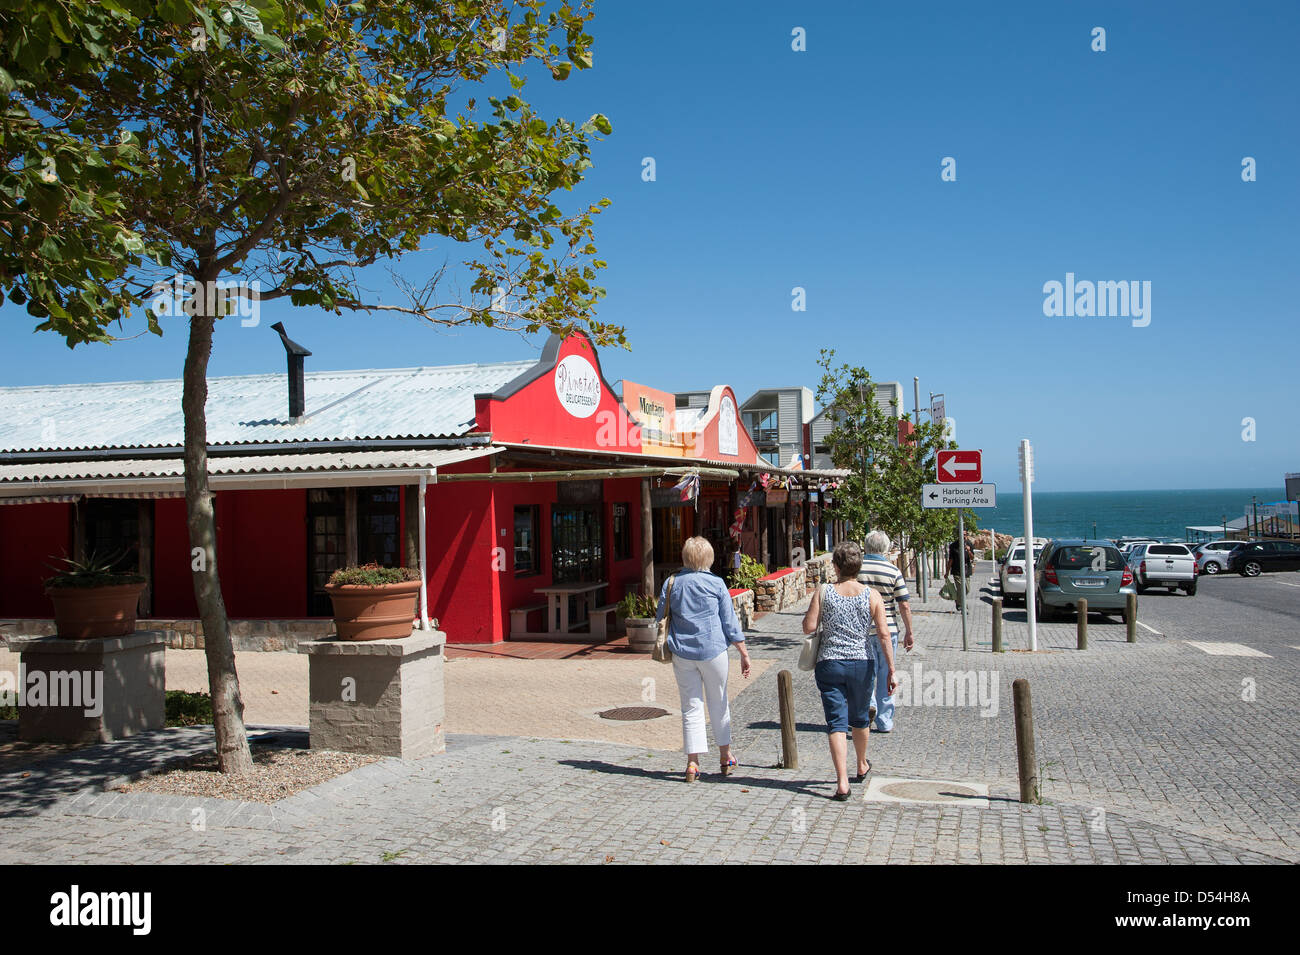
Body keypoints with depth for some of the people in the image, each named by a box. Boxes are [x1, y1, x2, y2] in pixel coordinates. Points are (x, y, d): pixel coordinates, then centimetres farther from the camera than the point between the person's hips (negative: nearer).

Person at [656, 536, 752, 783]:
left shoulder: (671, 583, 2)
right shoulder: (716, 584, -3)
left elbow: (660, 619, 8)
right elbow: (730, 623, -1)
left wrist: (669, 647, 24)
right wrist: (744, 654, 5)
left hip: (682, 654, 1)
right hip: (713, 651, -1)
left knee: (691, 707, 6)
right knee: (719, 705, 13)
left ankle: (692, 763, 3)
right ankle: (725, 758, 25)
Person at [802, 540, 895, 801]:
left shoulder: (823, 592, -5)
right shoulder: (872, 595, -3)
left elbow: (809, 627, -8)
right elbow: (884, 635, -8)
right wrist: (891, 670, -5)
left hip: (829, 664, -2)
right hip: (862, 663, 2)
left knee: (836, 723, -2)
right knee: (860, 718, 22)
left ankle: (842, 782, -13)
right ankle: (862, 766, 44)